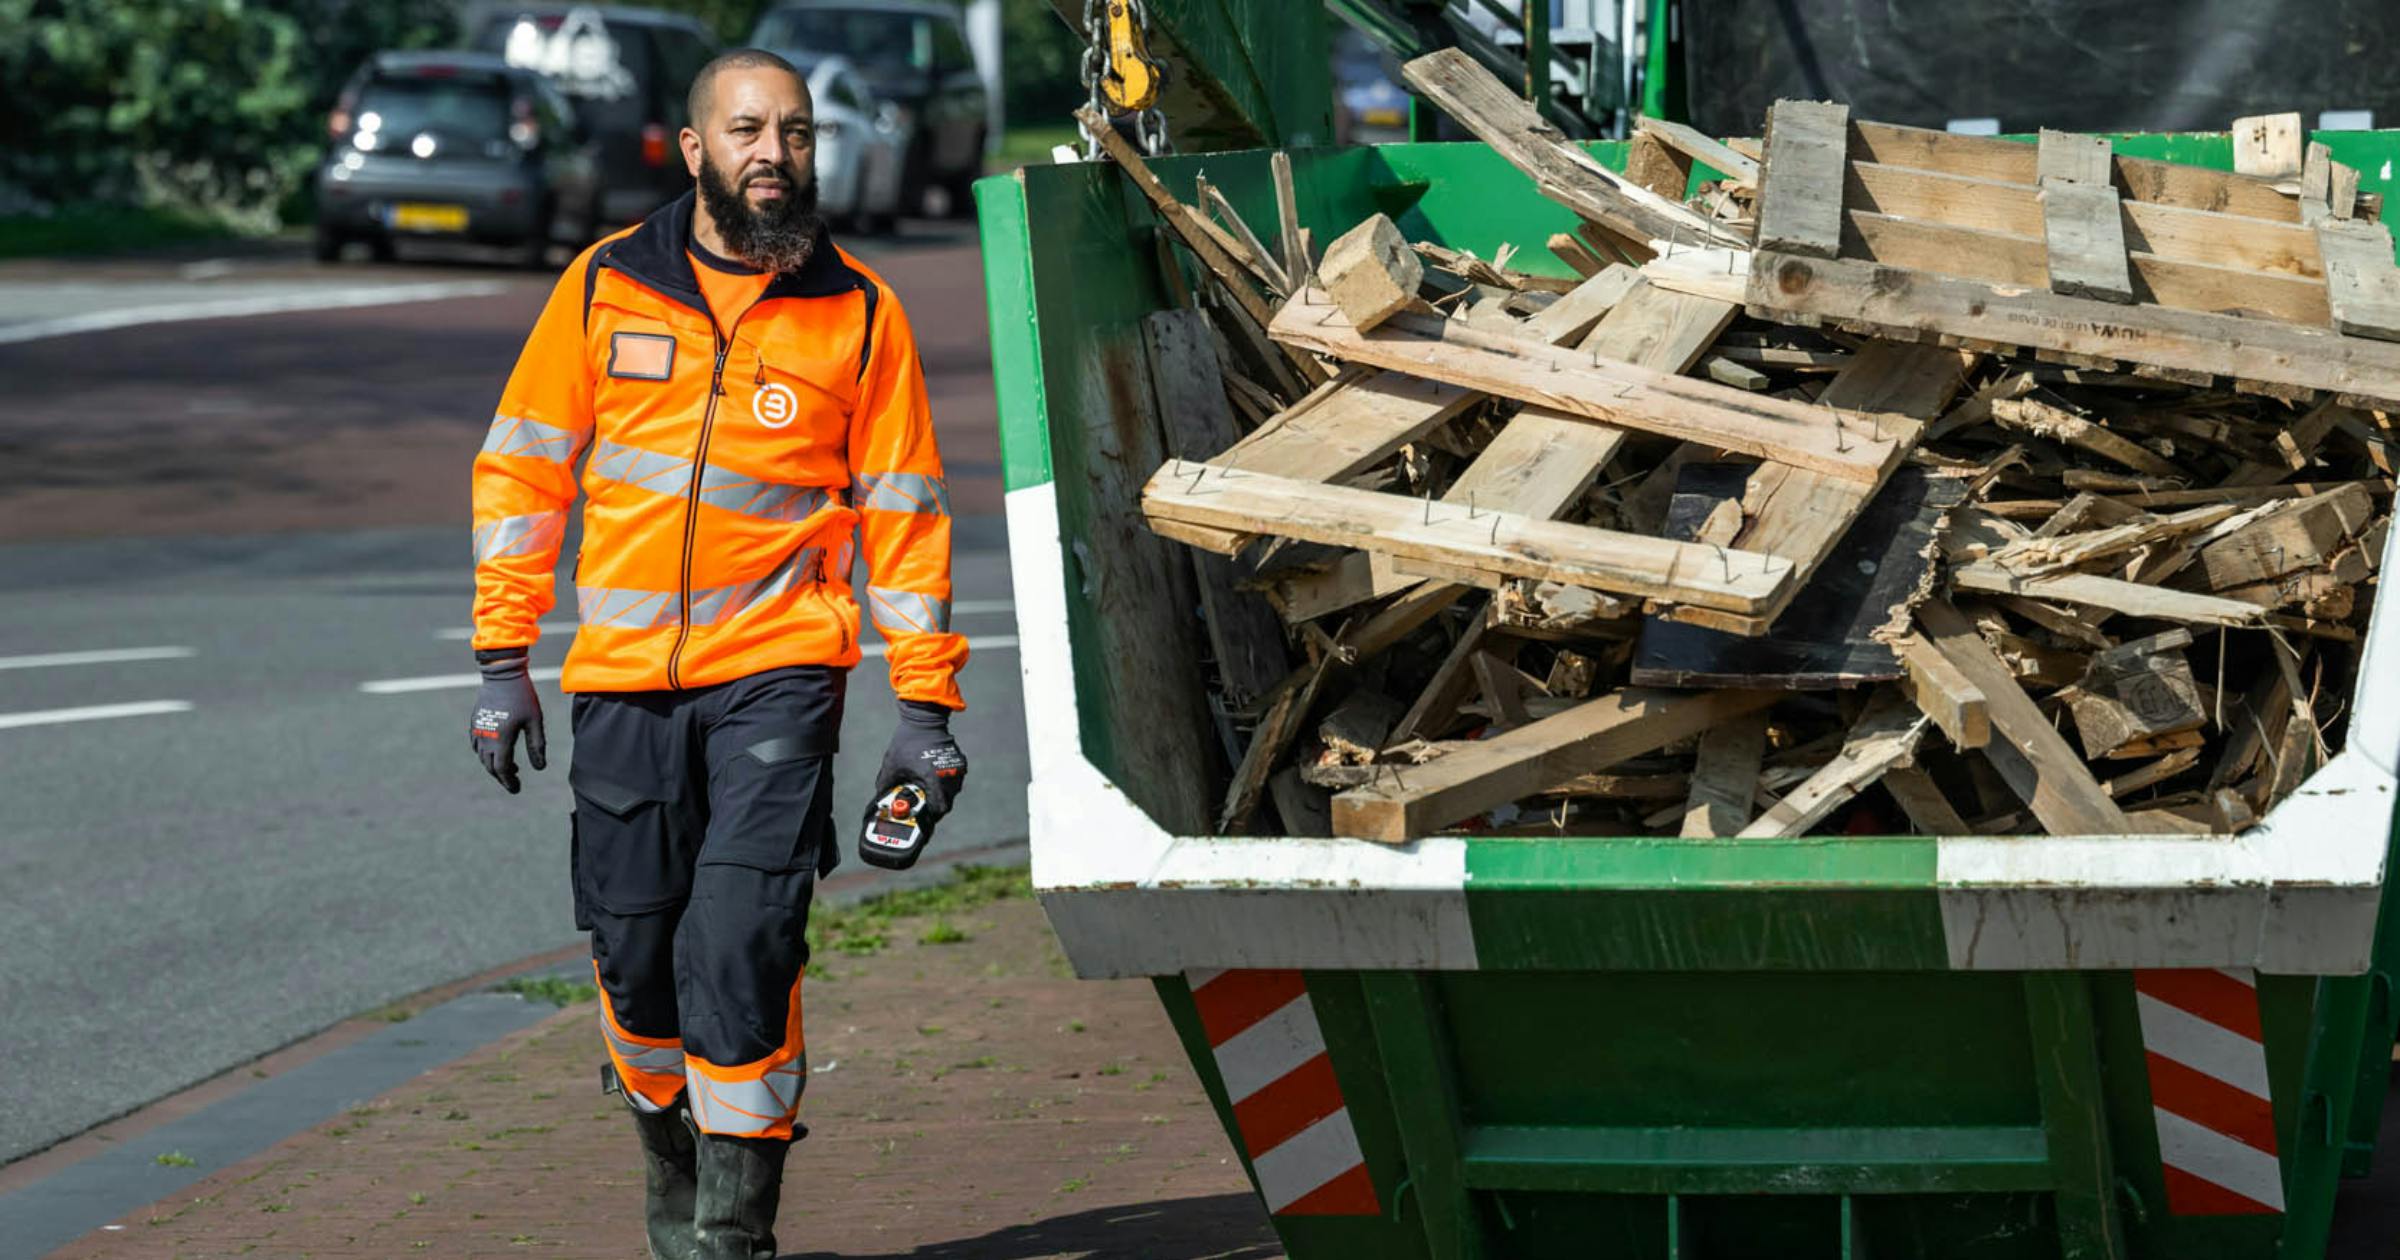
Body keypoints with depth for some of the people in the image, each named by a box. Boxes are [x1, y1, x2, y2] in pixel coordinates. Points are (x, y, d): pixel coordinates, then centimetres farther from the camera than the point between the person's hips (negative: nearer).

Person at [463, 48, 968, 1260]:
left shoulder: (858, 312, 2)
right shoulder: (606, 287, 4)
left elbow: (903, 511, 6)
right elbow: (522, 468, 9)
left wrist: (924, 704, 2)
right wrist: (503, 659, 5)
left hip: (778, 672, -2)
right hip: (624, 677, 2)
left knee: (740, 944, -14)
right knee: (634, 951, 6)